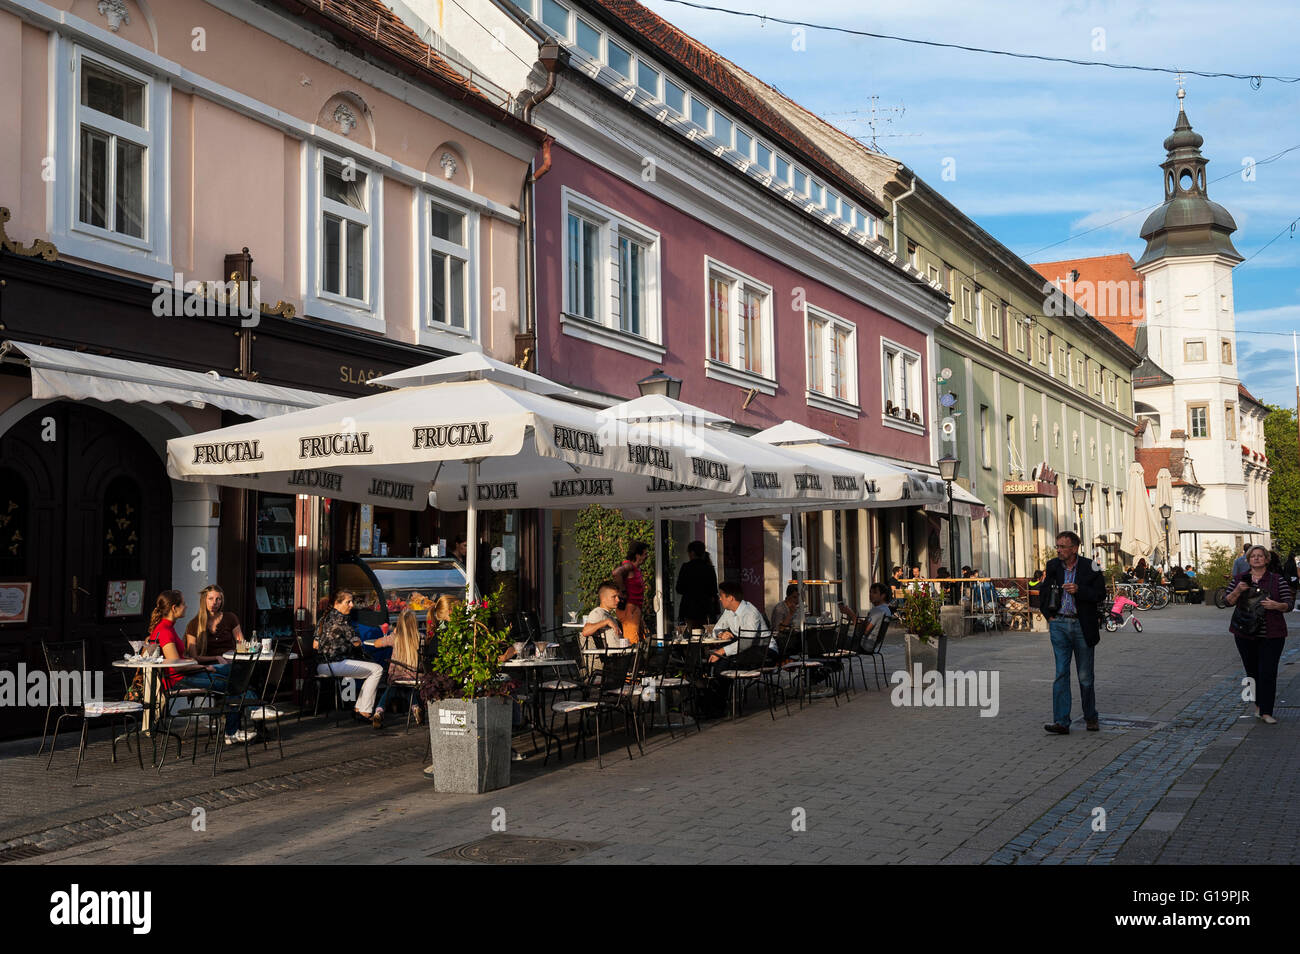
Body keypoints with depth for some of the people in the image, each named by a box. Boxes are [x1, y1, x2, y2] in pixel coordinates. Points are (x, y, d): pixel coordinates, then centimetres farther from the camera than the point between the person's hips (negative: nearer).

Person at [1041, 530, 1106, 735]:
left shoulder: (1089, 567, -4)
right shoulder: (1052, 566, 5)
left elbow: (1100, 594, -5)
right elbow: (1045, 592, 19)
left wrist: (1078, 590, -19)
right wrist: (1048, 615, 8)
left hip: (1082, 626, -2)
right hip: (1059, 624, 2)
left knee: (1085, 676, 8)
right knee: (1061, 674, -4)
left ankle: (1090, 717, 25)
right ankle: (1061, 722, -7)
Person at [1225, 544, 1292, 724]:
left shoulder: (1277, 580, 2)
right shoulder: (1240, 579, 8)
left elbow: (1289, 604, -1)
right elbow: (1228, 602, 5)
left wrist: (1276, 605, -21)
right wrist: (1237, 591, -14)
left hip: (1271, 635, -2)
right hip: (1246, 634, 2)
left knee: (1268, 673, -9)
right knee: (1252, 671, 9)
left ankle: (1266, 713, -8)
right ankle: (1258, 704, 27)